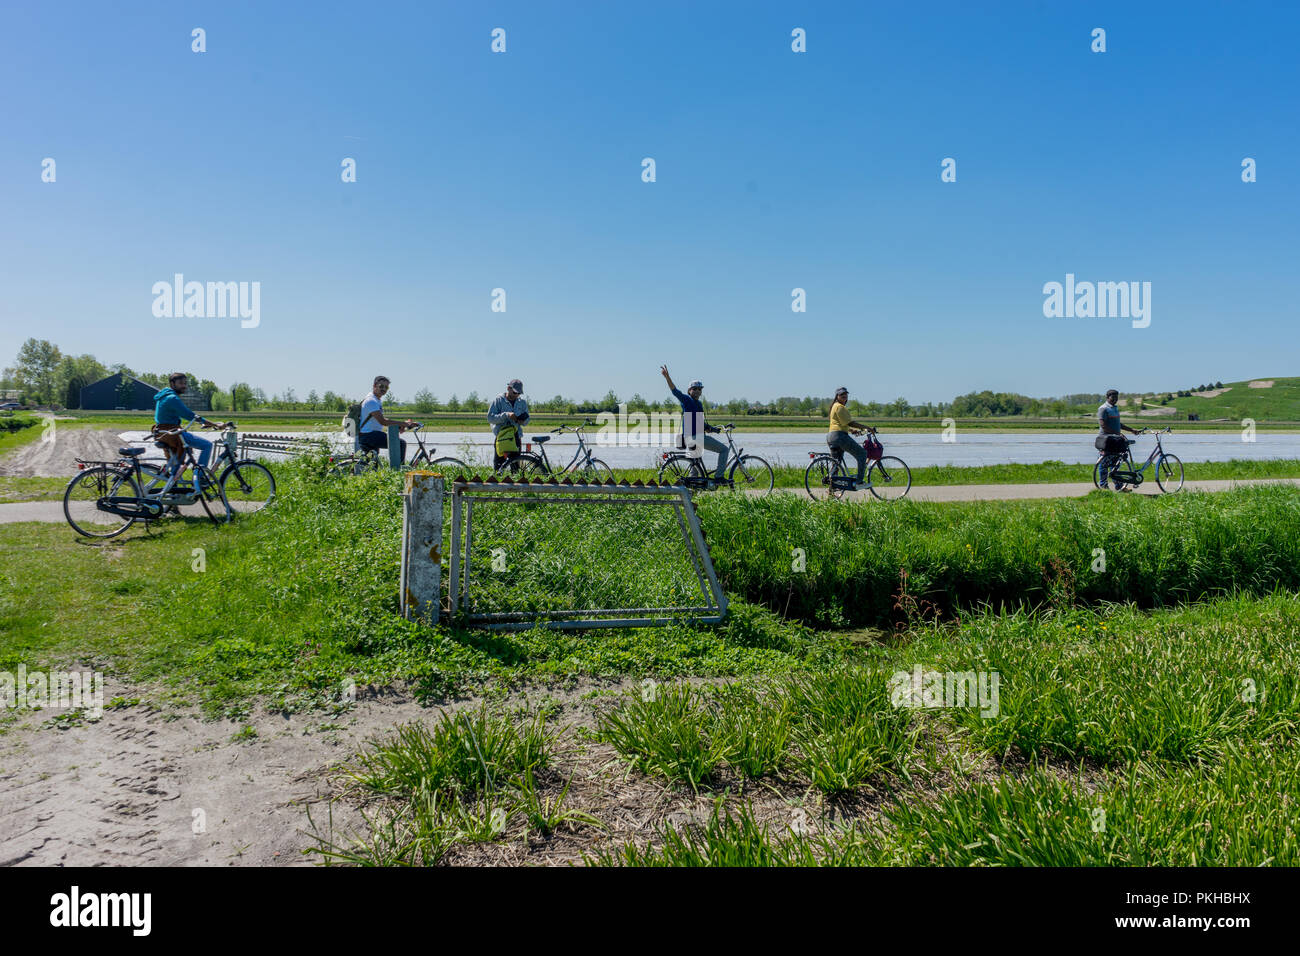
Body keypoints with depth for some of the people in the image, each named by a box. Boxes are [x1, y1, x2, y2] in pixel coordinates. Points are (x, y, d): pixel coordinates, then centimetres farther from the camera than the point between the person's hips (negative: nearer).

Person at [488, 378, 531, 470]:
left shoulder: (522, 402, 10)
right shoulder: (498, 400, -2)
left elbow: (526, 419, 15)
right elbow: (490, 417, -9)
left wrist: (522, 421, -9)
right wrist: (506, 415, -21)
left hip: (515, 437, 3)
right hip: (500, 437, -3)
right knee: (498, 466, -2)